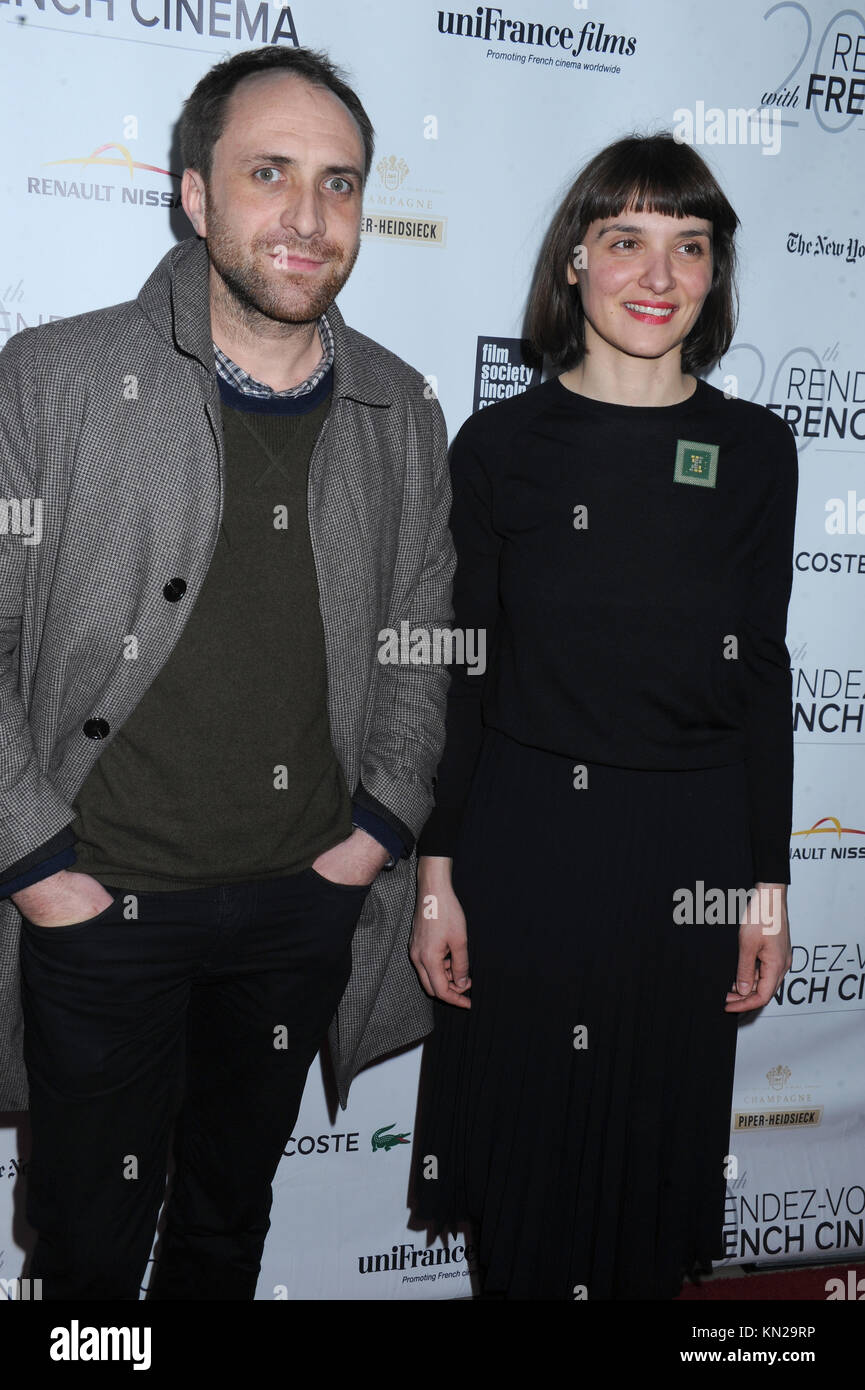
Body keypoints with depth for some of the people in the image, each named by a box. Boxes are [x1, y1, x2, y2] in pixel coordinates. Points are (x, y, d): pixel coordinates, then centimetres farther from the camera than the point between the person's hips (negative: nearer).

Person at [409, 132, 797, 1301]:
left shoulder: (753, 450, 0)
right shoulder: (502, 443, -3)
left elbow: (759, 673, 3)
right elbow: (458, 668, -1)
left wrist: (769, 883, 2)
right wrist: (436, 874, -4)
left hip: (690, 847, 1)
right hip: (523, 833, -1)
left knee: (652, 1144, 15)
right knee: (521, 1130, 12)